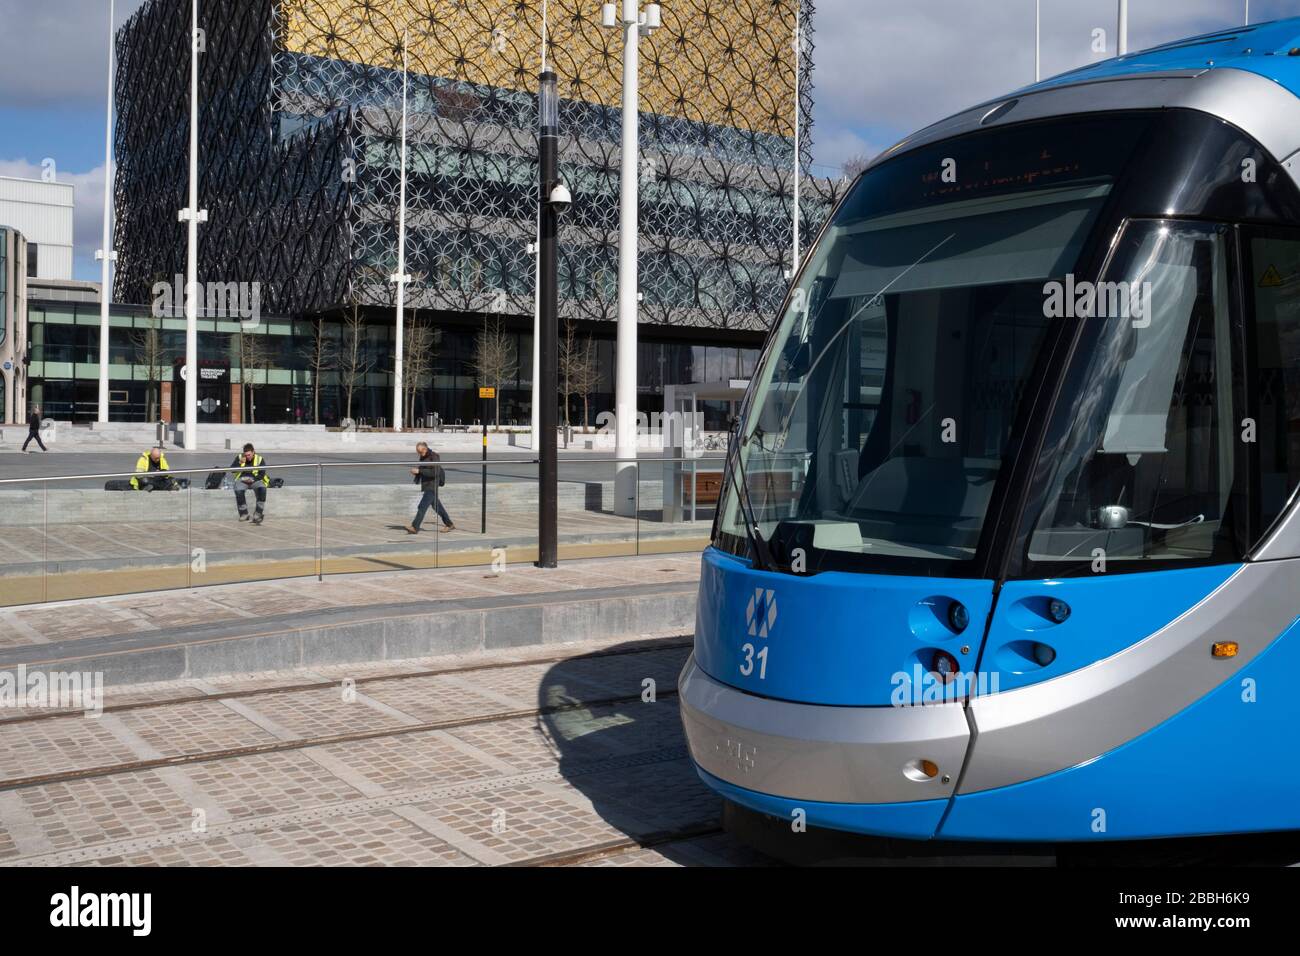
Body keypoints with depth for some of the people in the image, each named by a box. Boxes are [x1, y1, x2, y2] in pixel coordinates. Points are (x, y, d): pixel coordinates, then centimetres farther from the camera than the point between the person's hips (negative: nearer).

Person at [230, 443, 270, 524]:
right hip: (242, 479, 1)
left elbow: (262, 474, -2)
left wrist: (253, 479, -18)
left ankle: (258, 513, -30)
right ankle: (244, 514, -20)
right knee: (238, 491, -33)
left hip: (255, 480, -1)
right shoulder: (239, 458, 9)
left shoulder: (260, 459, 4)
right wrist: (240, 463, -13)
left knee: (262, 489, -34)